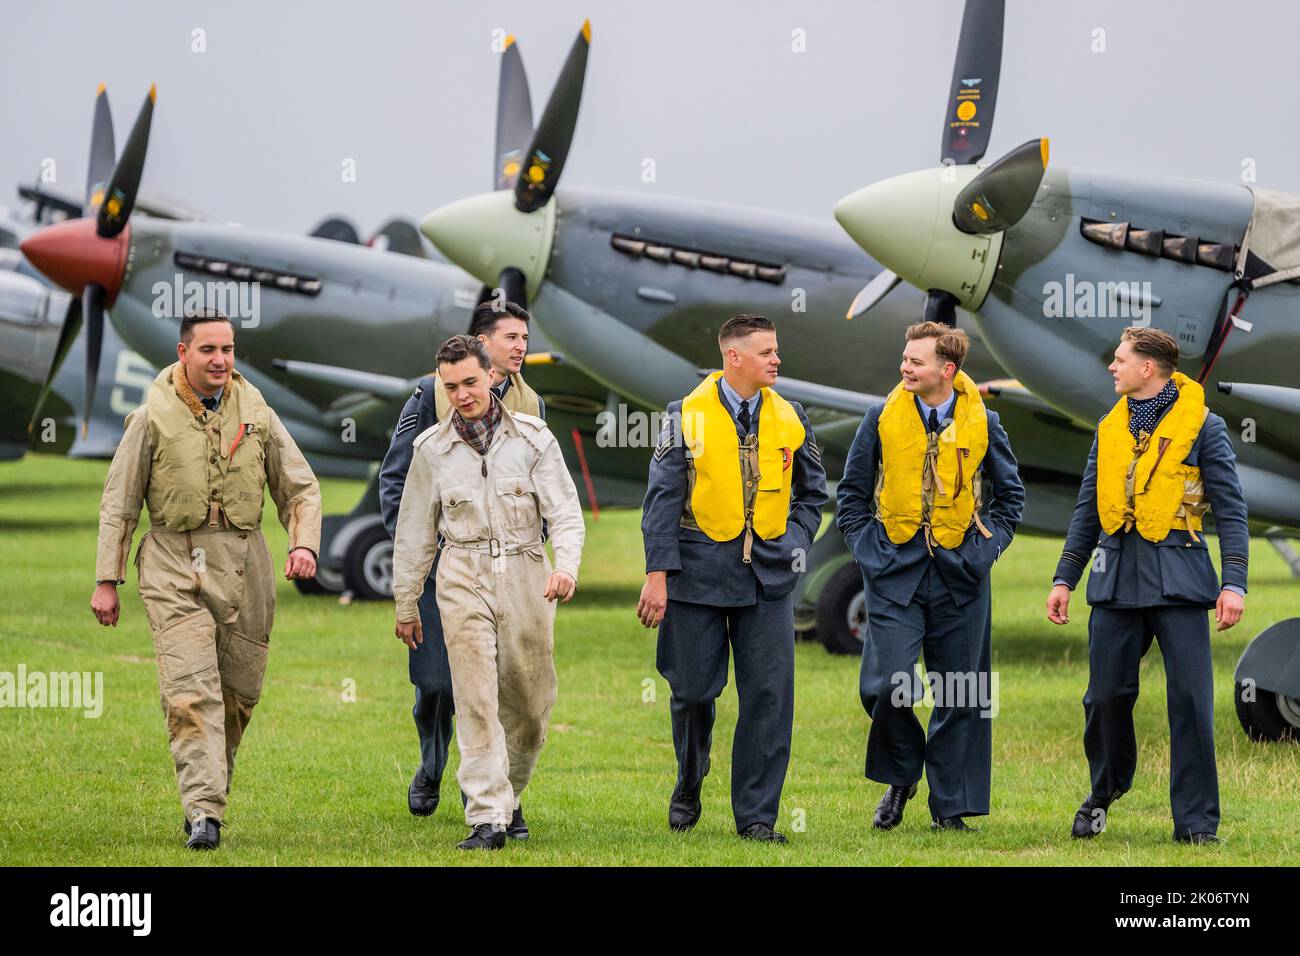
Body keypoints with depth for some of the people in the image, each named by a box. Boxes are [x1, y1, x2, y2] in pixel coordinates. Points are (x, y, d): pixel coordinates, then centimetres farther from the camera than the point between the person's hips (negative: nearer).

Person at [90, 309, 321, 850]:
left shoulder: (257, 415, 8)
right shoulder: (153, 417, 0)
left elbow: (300, 488, 13)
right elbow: (119, 503, 5)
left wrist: (304, 543, -6)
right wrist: (107, 580, 2)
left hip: (243, 565, 3)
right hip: (174, 566, -3)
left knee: (239, 693, 8)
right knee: (190, 692, -14)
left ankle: (210, 792, 28)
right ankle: (203, 812, -19)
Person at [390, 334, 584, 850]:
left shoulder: (532, 437, 1)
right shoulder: (432, 448, 4)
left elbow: (565, 512, -2)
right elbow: (415, 531, 12)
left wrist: (566, 565, -21)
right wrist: (406, 604, 14)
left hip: (525, 575, 1)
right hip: (463, 579, -1)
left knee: (530, 701, 6)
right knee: (476, 701, -11)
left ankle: (509, 795, 29)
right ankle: (487, 817, -13)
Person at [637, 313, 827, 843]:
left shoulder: (790, 419, 6)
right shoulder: (688, 415, -4)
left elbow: (812, 490, 20)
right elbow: (662, 497, -5)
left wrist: (797, 541, 5)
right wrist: (657, 575, -10)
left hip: (768, 575, 2)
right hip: (700, 572, -2)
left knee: (769, 695, -4)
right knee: (694, 690, 5)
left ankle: (756, 815, 2)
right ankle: (689, 786, 32)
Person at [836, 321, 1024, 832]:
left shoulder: (983, 424, 2)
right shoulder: (883, 418, 2)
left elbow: (1010, 494, 14)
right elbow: (852, 492, 11)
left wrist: (988, 546, 2)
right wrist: (867, 546, 0)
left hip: (959, 573, 1)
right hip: (895, 570, -1)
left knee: (960, 695, 3)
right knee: (886, 684, -11)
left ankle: (949, 805, 13)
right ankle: (900, 776, 15)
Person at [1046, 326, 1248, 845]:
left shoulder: (1203, 426, 1)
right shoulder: (1110, 428, 15)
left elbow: (1230, 509, -2)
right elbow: (1088, 510, 20)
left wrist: (1234, 584, -10)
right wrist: (1065, 578, 14)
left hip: (1178, 576, -4)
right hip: (1116, 577, 4)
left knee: (1190, 699, -6)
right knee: (1106, 694, 4)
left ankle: (1196, 821, 0)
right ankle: (1105, 789, 28)